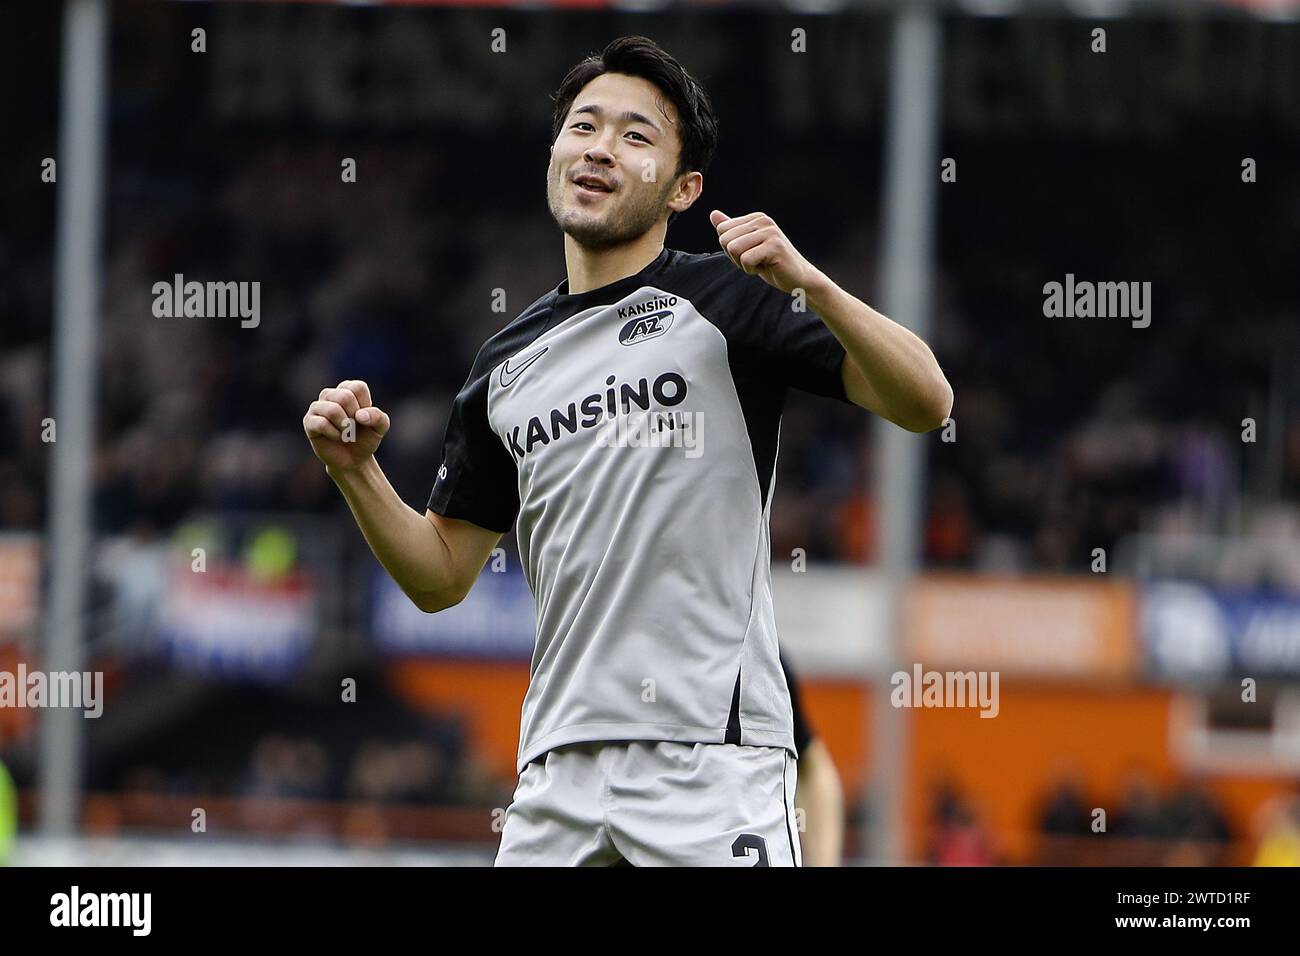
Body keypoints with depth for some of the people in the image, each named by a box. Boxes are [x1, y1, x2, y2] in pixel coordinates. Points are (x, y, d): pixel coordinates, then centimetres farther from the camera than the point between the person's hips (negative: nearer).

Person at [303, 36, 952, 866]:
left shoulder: (728, 300, 2)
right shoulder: (507, 363, 17)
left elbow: (925, 403, -9)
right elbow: (442, 577, 21)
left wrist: (810, 283, -22)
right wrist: (357, 471, 4)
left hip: (710, 758, -5)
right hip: (560, 766, 5)